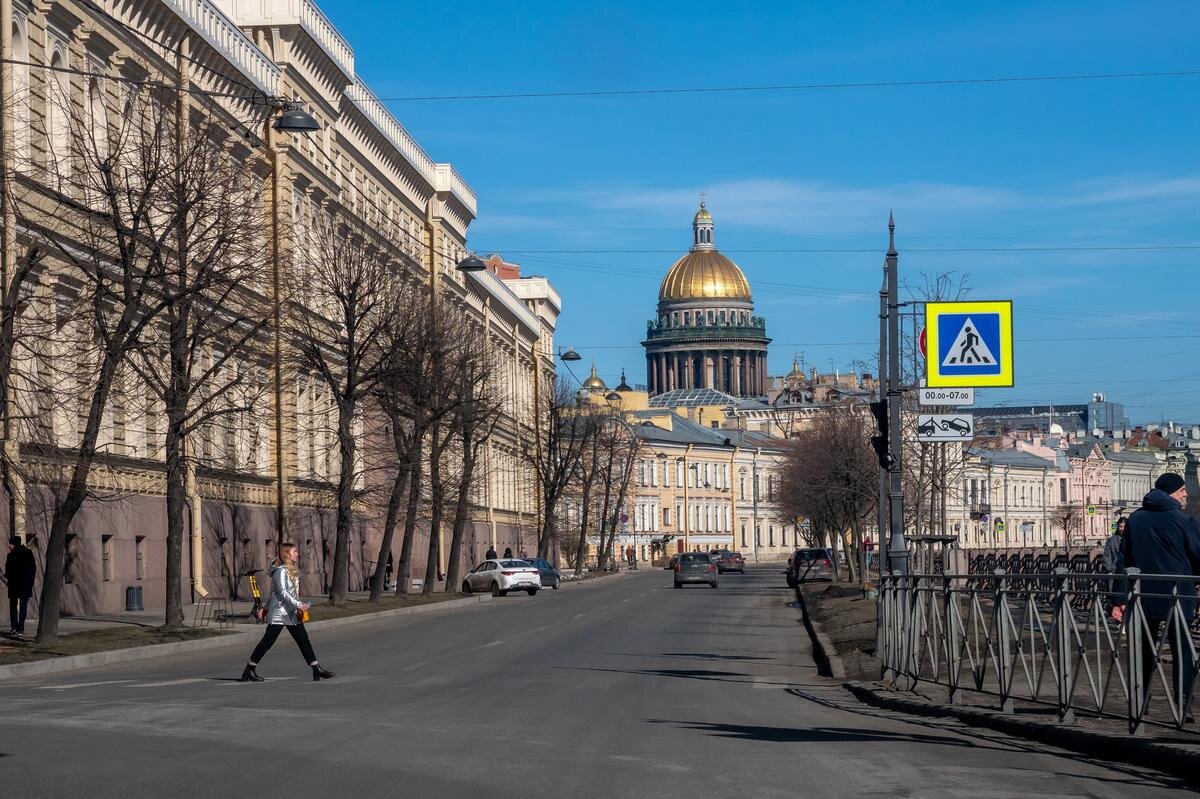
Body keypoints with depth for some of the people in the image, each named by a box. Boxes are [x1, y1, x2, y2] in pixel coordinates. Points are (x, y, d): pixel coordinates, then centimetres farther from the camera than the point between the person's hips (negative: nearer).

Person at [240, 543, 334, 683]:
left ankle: (316, 669, 3)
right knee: (267, 641, -4)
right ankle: (249, 670, 5)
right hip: (278, 613, -9)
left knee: (303, 640, 4)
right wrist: (299, 604, -29)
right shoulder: (281, 571, -14)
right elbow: (283, 592, -23)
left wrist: (266, 608, 24)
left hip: (291, 614, 9)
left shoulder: (291, 570, 15)